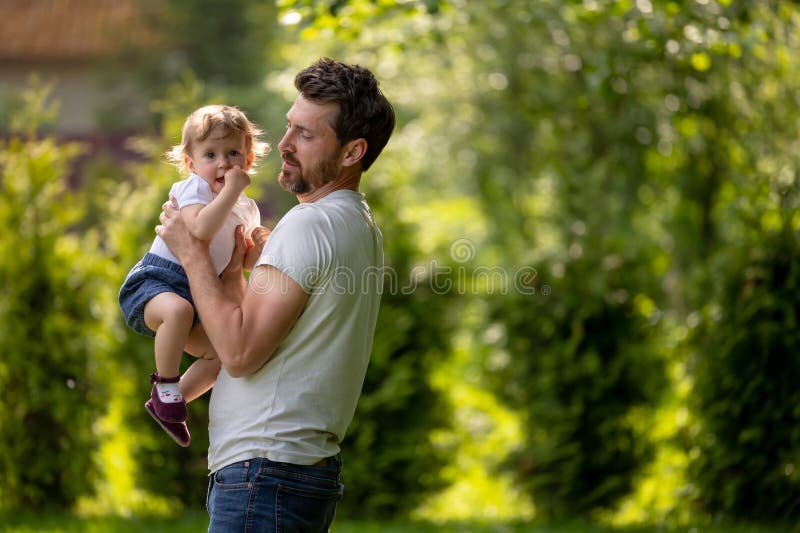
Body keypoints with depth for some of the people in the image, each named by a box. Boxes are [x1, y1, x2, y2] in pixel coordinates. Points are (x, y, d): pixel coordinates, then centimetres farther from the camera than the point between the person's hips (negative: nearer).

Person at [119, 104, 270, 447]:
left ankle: (167, 405, 21)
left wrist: (258, 247, 1)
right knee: (177, 309, -40)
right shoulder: (193, 189, -13)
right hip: (153, 281, -8)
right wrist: (231, 190, -30)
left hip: (196, 296, 8)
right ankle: (165, 383, -22)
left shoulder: (247, 209, 12)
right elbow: (201, 229, -34)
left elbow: (241, 261, 24)